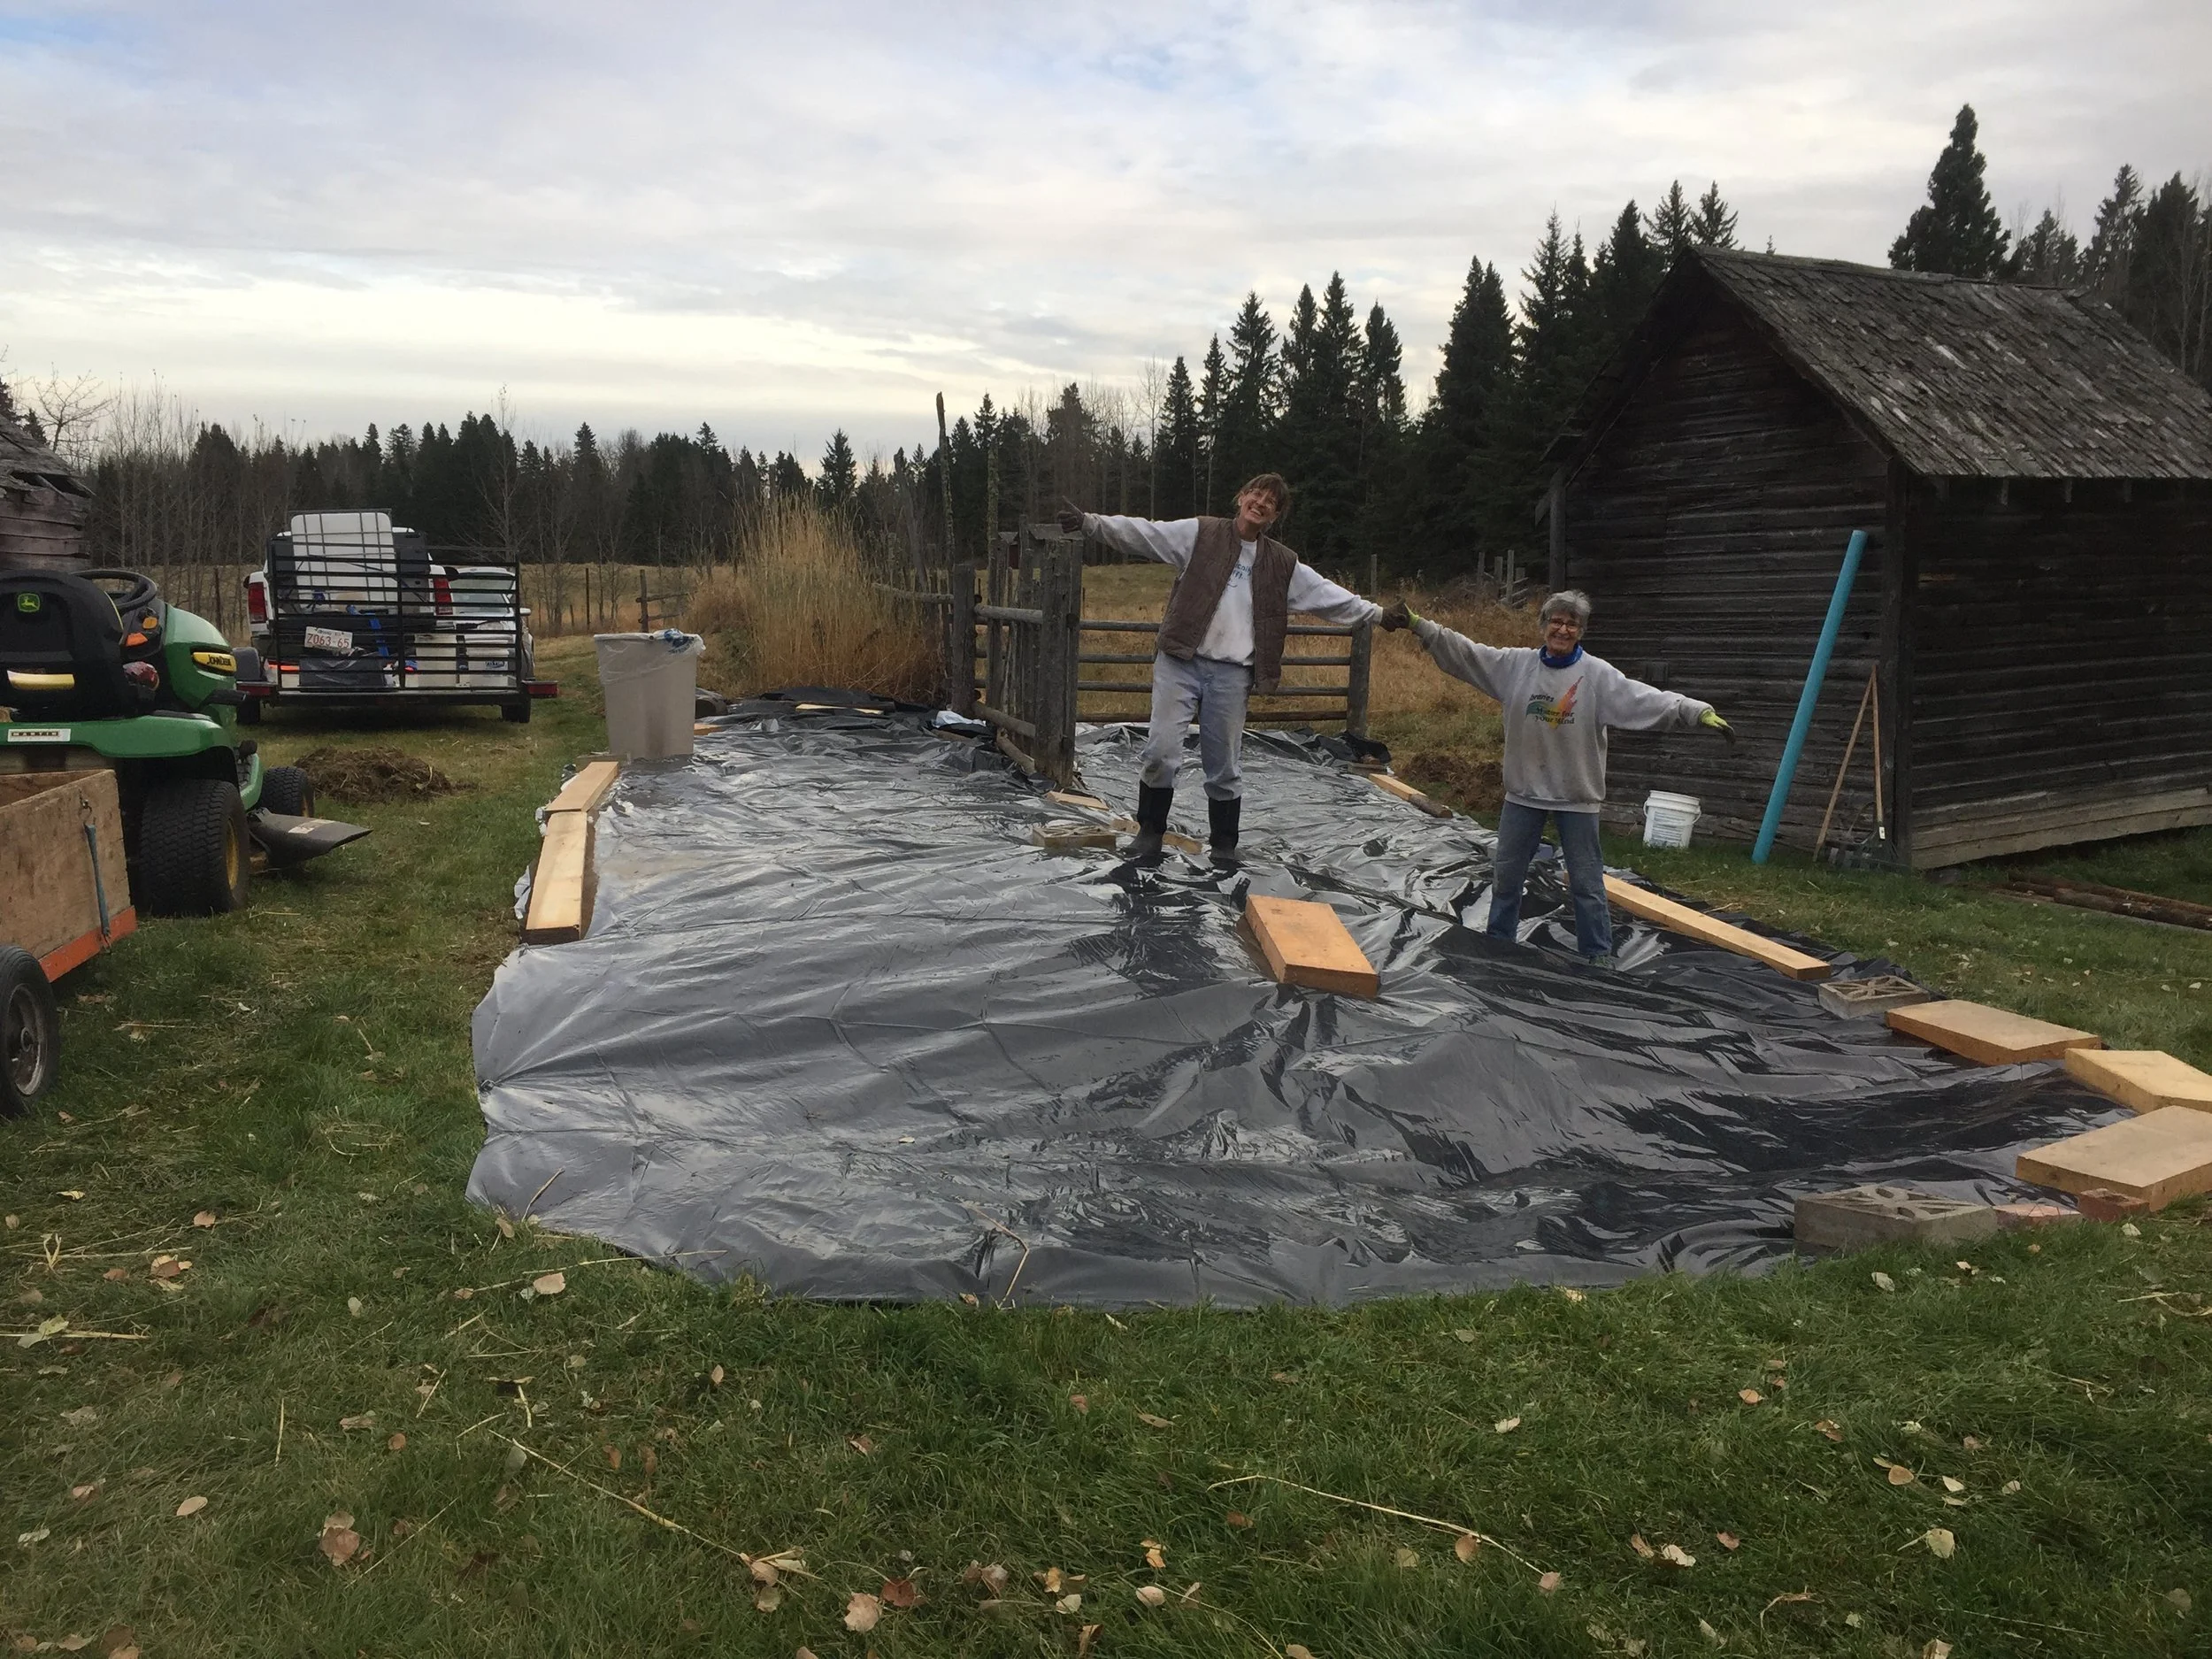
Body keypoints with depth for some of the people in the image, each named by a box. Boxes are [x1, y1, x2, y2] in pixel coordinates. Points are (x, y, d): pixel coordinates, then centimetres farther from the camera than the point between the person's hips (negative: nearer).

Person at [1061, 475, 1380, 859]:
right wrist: (1091, 522, -16)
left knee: (1224, 767, 8)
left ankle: (1224, 845, 23)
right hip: (1180, 664, -2)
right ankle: (1150, 831, 11)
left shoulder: (1283, 564, 11)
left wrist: (1377, 612, 17)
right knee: (1161, 751, -9)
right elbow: (1143, 533, -6)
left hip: (1232, 674, 2)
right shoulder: (1200, 534, 2)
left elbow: (1327, 595, 18)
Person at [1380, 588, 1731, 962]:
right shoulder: (1515, 663, -3)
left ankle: (1599, 955, 17)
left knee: (1587, 882, 5)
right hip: (1523, 791, 3)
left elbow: (1650, 701, -18)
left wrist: (1700, 713, -30)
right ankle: (1498, 942, 32)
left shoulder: (1598, 675, -11)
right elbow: (1462, 652, -2)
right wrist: (1416, 623, -9)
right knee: (1506, 873, 15)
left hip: (1578, 797, -3)